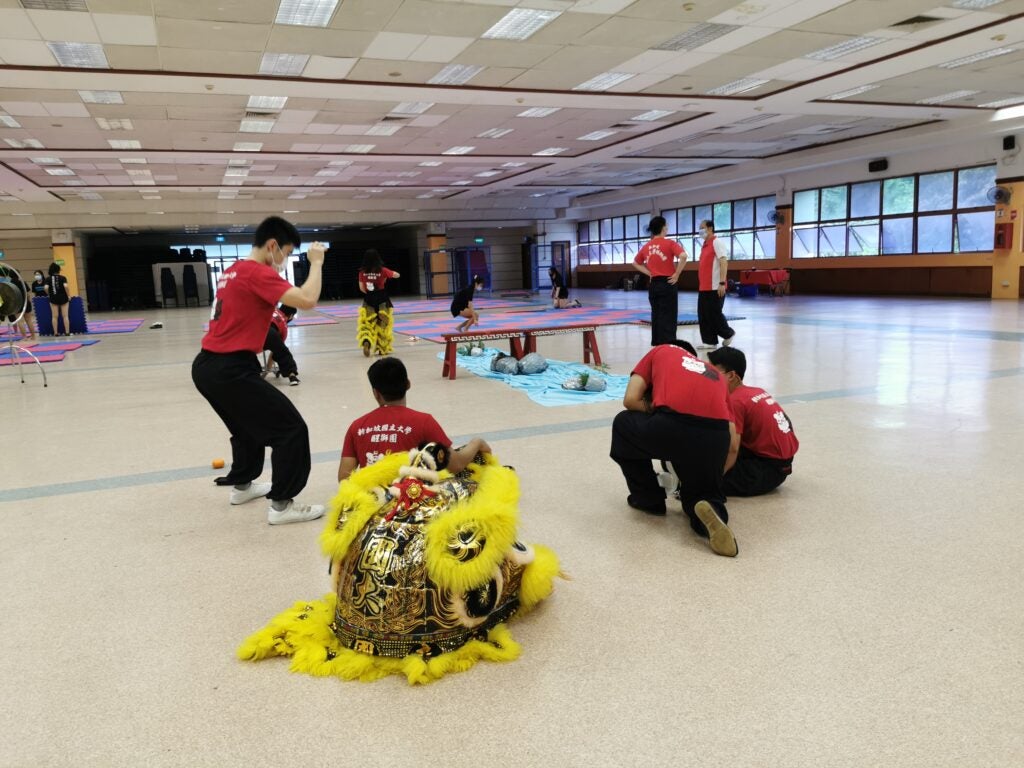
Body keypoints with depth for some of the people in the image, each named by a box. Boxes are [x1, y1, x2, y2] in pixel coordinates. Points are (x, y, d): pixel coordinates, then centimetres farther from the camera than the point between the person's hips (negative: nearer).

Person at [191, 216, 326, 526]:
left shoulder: (235, 270, 15)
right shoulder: (257, 273, -14)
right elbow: (307, 300, -24)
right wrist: (316, 263, -9)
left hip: (207, 366, 10)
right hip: (229, 370, -10)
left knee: (248, 424, 31)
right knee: (292, 428, -5)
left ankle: (242, 484, 44)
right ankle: (281, 504, 1)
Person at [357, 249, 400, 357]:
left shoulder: (362, 272, -5)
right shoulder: (382, 270, -10)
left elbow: (361, 288, 2)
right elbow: (397, 275, 2)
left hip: (368, 300, 1)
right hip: (382, 300, -1)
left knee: (367, 323, 7)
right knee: (383, 324, 11)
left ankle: (366, 342, -20)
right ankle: (382, 348, 19)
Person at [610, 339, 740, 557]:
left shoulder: (659, 352, 30)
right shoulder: (715, 375, 36)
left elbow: (630, 400, 14)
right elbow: (731, 446, 31)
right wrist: (710, 477, 44)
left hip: (673, 426, -3)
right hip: (716, 435, 3)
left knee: (623, 425, 30)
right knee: (700, 497, 28)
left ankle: (648, 499, 33)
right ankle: (711, 510, -7)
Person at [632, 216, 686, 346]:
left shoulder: (646, 246, 8)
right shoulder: (669, 243, -9)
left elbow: (635, 263, 18)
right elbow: (683, 256, -23)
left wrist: (649, 273, 12)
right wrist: (677, 274, -13)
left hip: (653, 285, 6)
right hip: (668, 284, -6)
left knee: (656, 316, 13)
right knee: (668, 317, -2)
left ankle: (657, 345, 17)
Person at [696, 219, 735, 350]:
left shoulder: (717, 242, -8)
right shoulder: (704, 245, 17)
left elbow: (723, 262, -15)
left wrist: (722, 283, -22)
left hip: (715, 287, -9)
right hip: (703, 287, 9)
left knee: (714, 314, -3)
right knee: (703, 315, 6)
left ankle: (728, 333, 17)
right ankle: (709, 341, 12)